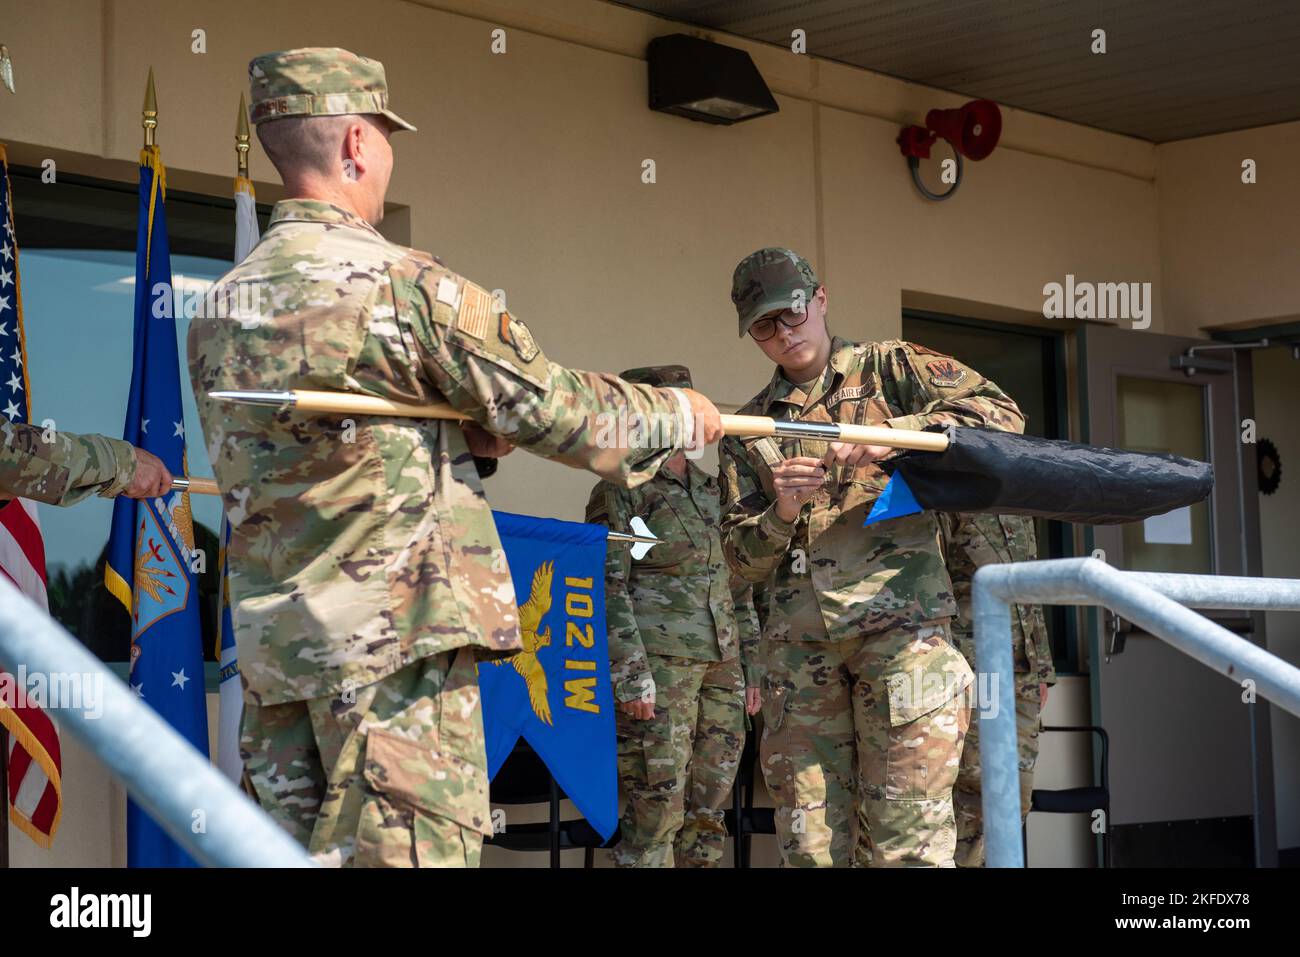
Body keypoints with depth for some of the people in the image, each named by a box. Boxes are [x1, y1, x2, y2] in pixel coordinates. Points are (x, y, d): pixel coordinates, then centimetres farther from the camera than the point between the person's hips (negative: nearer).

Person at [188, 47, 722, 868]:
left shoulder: (222, 307, 10)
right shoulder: (403, 284, -12)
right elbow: (552, 409, -5)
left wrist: (464, 436, 18)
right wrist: (681, 415, 12)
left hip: (271, 637, 8)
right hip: (393, 629, -7)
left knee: (288, 839, 11)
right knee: (409, 843, -5)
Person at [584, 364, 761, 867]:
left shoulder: (713, 491, 19)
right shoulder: (621, 490, -1)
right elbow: (608, 588, -8)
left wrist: (750, 666, 17)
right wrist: (630, 675, -16)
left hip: (722, 669, 7)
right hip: (659, 667, -7)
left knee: (708, 812, 7)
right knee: (655, 812, -9)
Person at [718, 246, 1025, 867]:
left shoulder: (888, 368, 10)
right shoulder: (750, 428, 19)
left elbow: (1002, 414, -3)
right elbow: (742, 558, 14)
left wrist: (894, 434, -15)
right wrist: (782, 512, -7)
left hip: (897, 622, -3)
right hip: (799, 641, 4)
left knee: (906, 841, -9)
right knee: (809, 842, 2)